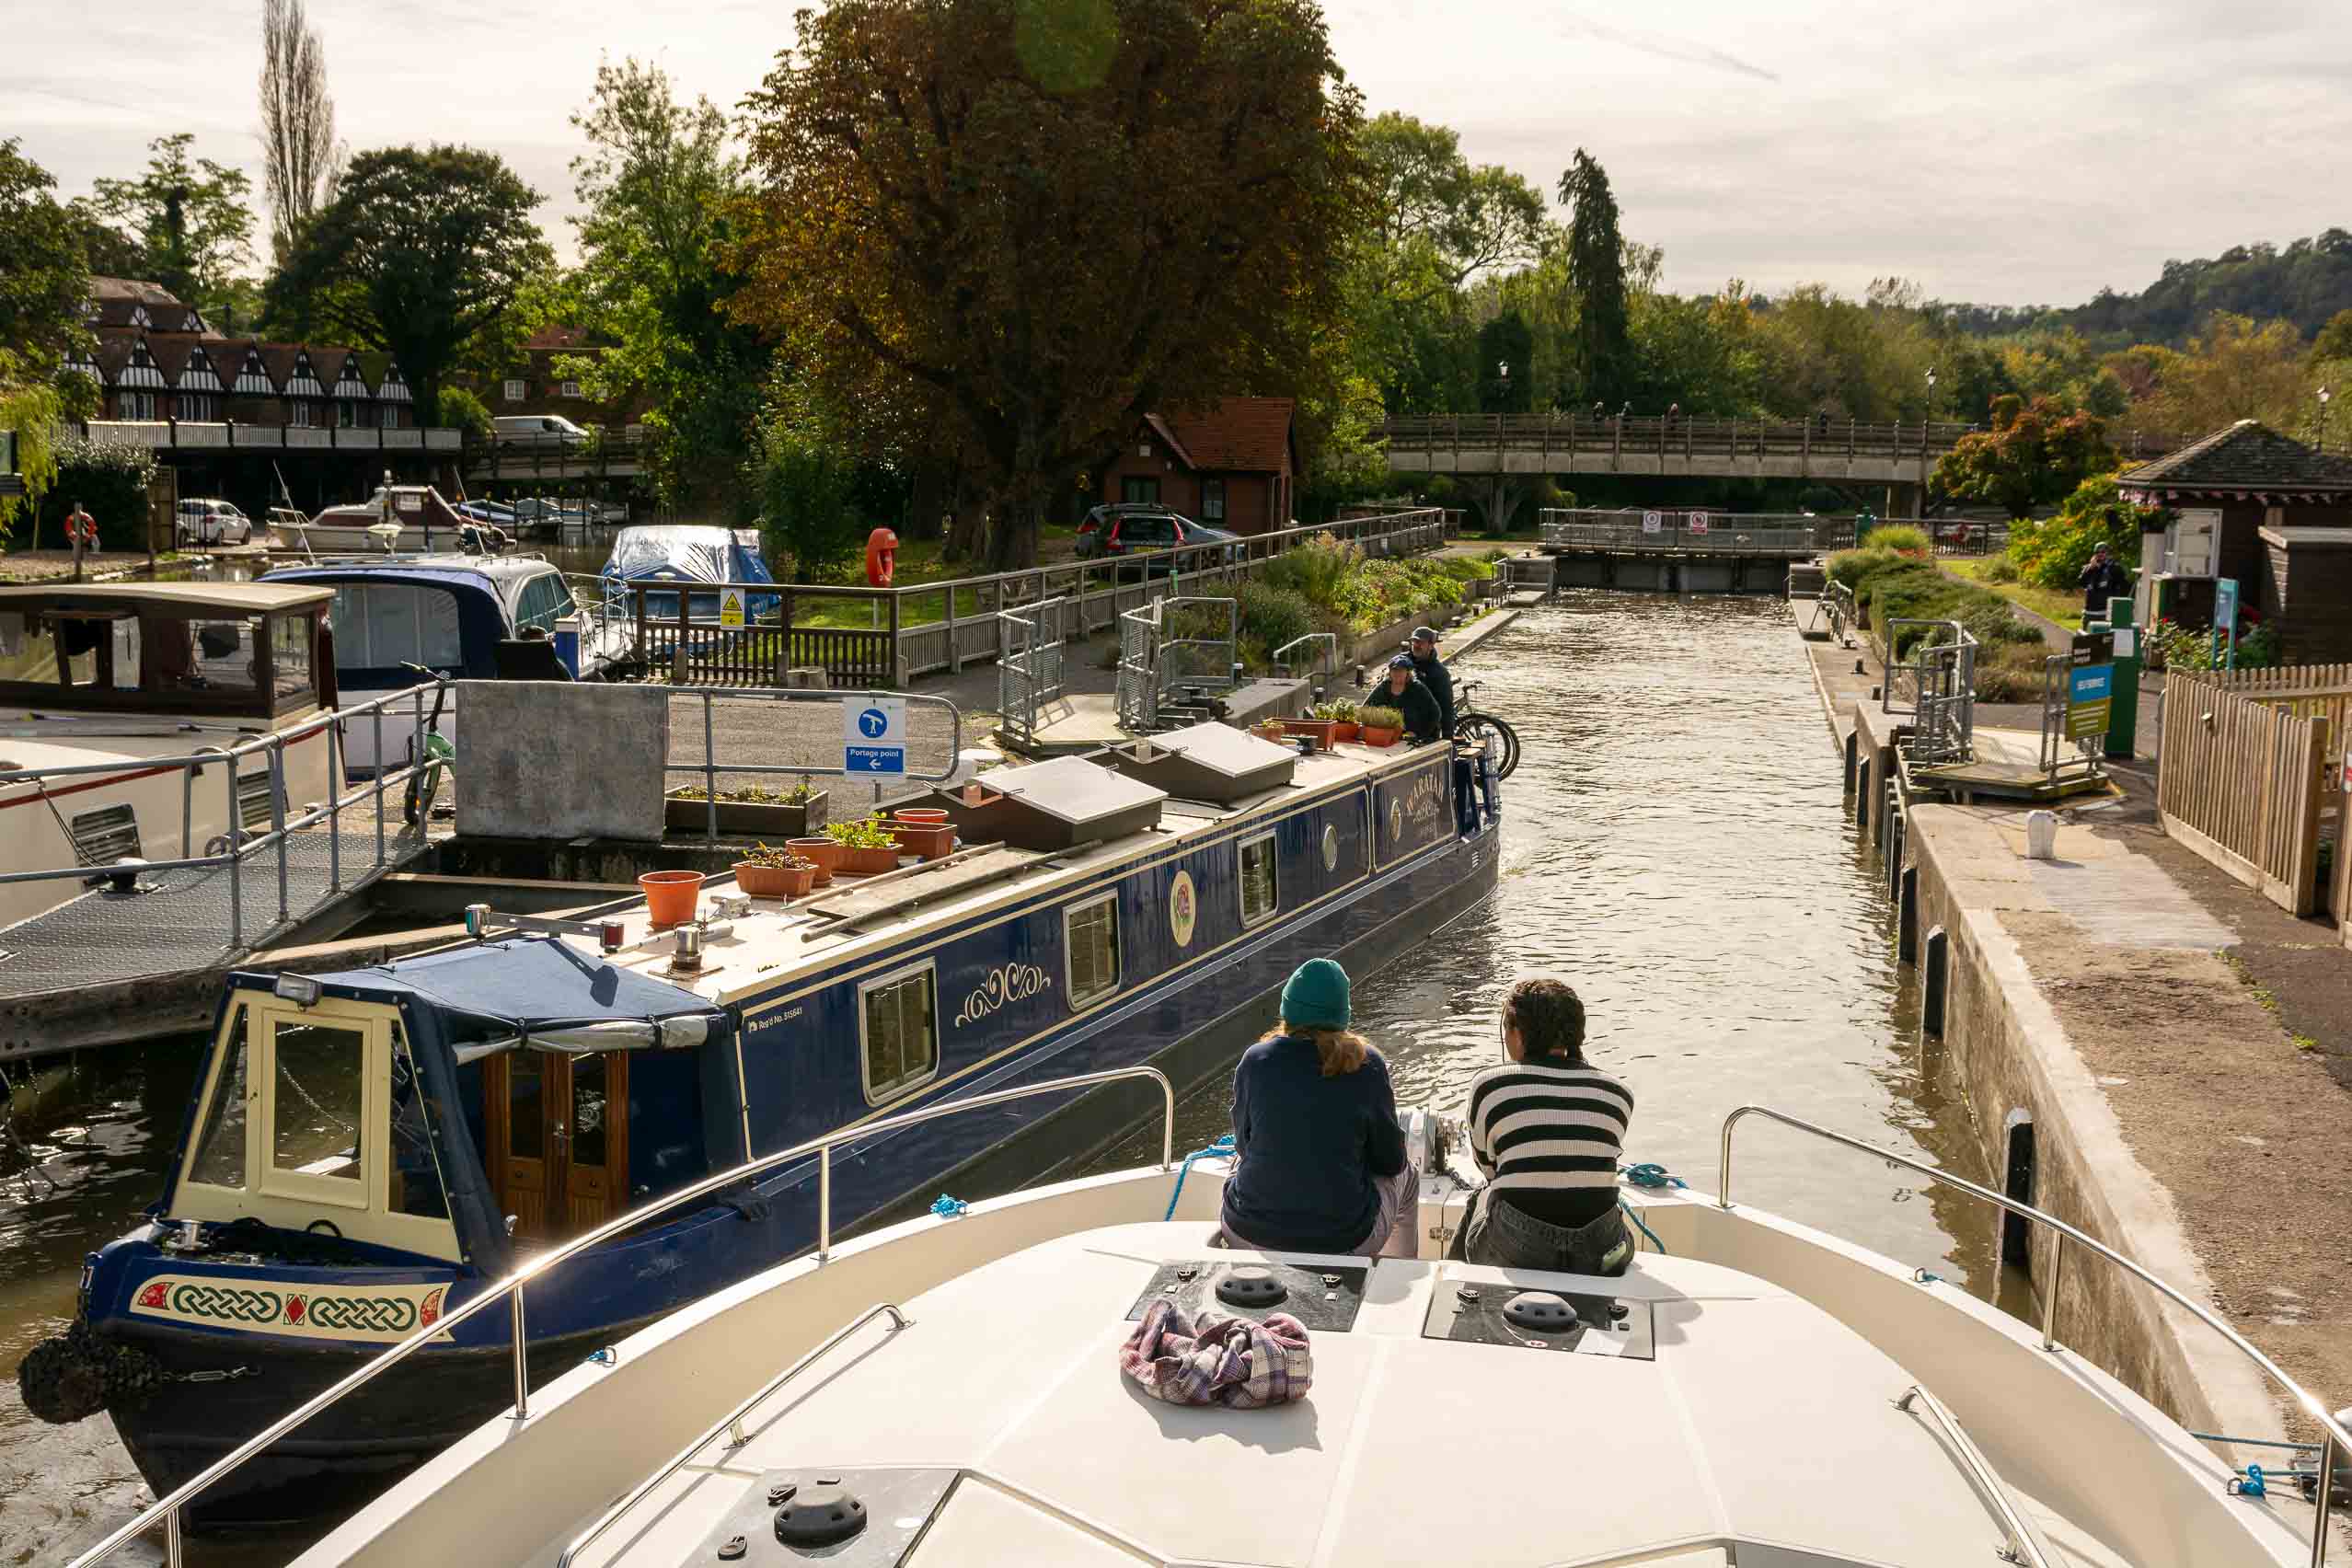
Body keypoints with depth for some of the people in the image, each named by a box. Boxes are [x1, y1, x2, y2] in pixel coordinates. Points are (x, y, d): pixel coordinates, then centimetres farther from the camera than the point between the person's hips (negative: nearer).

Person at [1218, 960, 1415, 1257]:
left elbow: (1243, 1145, 8)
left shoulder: (1255, 1060, -6)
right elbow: (1391, 1162, 0)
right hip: (1344, 1240, -1)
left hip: (1250, 1235, 2)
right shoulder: (1366, 1065, -8)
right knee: (1407, 1175, 27)